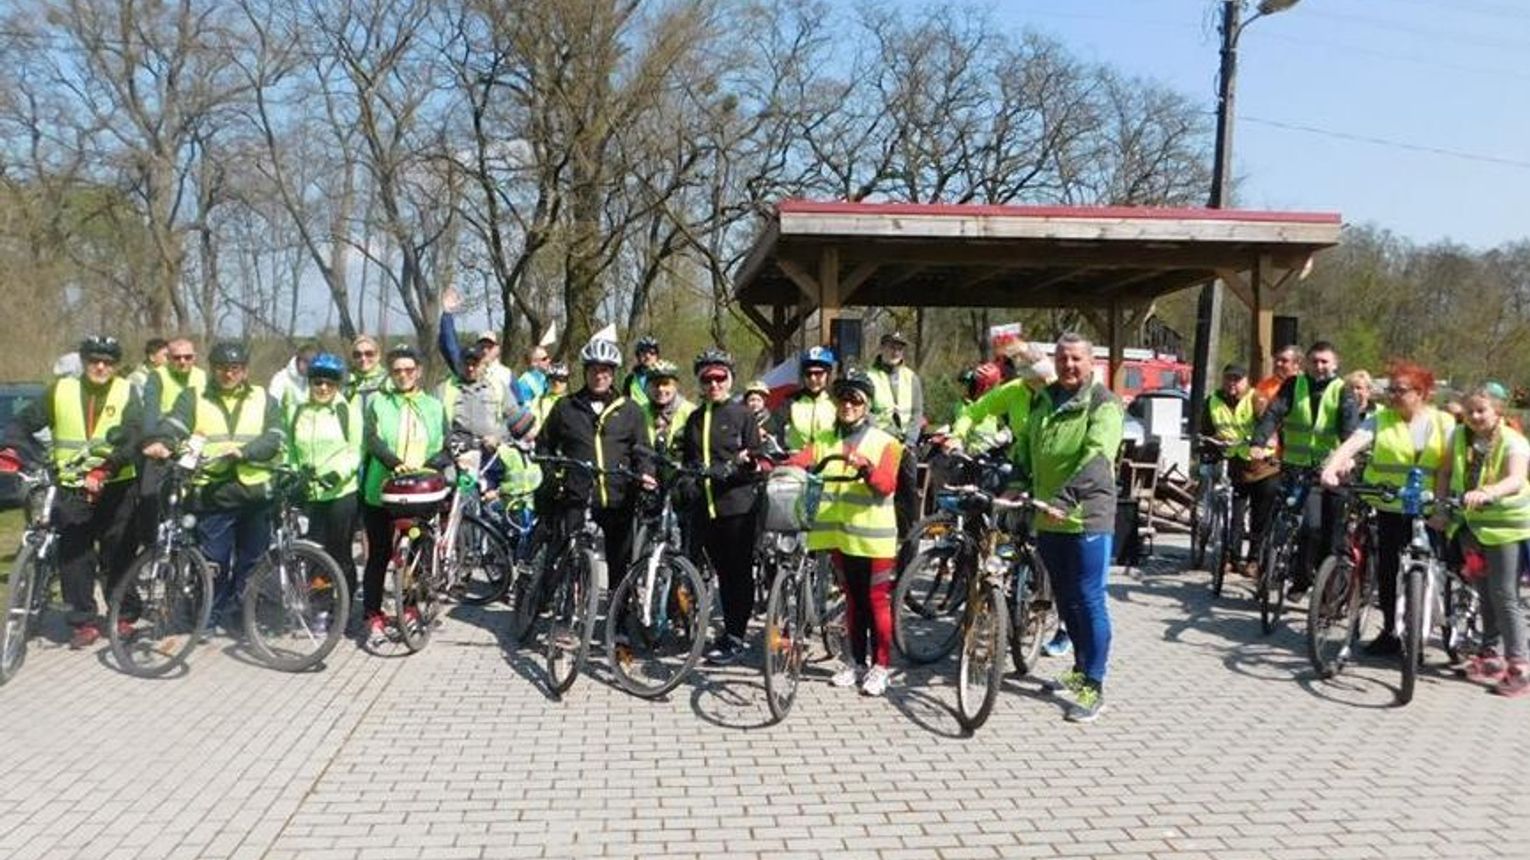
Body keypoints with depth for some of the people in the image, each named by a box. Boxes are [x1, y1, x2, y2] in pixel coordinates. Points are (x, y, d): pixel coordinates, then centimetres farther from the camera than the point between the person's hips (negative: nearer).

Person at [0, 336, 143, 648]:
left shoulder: (126, 393, 0)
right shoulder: (61, 390, 4)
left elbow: (132, 440, -12)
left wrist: (107, 468, -26)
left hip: (116, 487, -1)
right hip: (72, 488, 1)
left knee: (120, 555, 5)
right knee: (74, 556, 0)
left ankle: (123, 616, 19)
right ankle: (84, 622, 9)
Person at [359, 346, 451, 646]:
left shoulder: (434, 407, 10)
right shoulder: (378, 402, 4)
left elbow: (448, 448, 3)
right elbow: (372, 440, -11)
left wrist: (427, 466, -18)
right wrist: (396, 463, -30)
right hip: (381, 492, -2)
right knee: (379, 556, 2)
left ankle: (408, 609, 24)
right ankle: (374, 618, 9)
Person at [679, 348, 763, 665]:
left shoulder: (742, 414, 0)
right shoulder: (695, 419, 17)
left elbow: (756, 460, -3)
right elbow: (687, 461, 20)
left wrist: (746, 461, -24)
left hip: (737, 505, -5)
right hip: (705, 505, 5)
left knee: (739, 572, 0)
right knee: (722, 572, 12)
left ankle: (736, 637, 6)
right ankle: (729, 631, 22)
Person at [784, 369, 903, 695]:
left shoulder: (884, 442, 1)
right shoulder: (824, 442, 12)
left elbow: (886, 485, -13)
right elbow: (798, 461, -5)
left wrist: (866, 468, -33)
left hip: (873, 535, -4)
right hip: (839, 533, 4)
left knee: (877, 601, 0)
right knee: (853, 600, 14)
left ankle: (880, 666, 9)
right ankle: (857, 661, 24)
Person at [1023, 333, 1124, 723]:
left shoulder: (1103, 404, -10)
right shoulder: (1043, 399, 12)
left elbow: (1097, 457, -24)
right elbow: (1025, 446, 21)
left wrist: (1064, 497, -35)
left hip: (1087, 517, -7)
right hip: (1047, 516, 7)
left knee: (1088, 601, -3)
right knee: (1064, 599, 17)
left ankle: (1094, 687, 6)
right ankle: (1081, 668, 34)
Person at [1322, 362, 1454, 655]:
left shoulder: (1442, 423, 2)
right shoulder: (1381, 420, 1)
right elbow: (1351, 444, -14)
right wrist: (1331, 468, -33)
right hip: (1389, 507, 1)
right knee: (1387, 567, 5)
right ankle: (1389, 631, 19)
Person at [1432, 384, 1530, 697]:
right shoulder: (1459, 436, -1)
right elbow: (1445, 471, 6)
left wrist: (1486, 492, -53)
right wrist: (1440, 509, -3)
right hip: (1471, 523, 5)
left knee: (1504, 596, -7)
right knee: (1486, 594, 14)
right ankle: (1492, 655, 26)